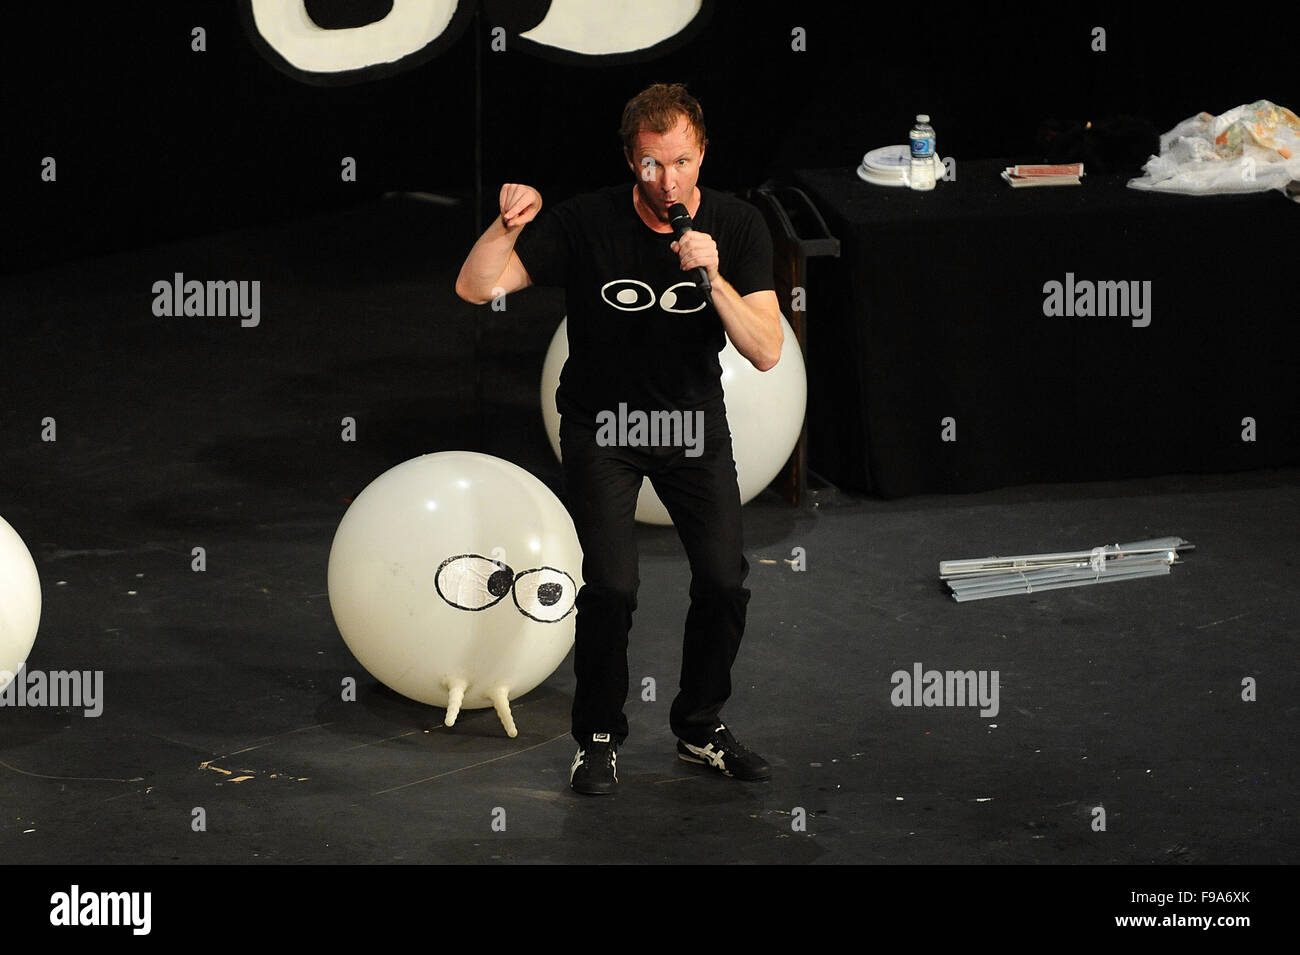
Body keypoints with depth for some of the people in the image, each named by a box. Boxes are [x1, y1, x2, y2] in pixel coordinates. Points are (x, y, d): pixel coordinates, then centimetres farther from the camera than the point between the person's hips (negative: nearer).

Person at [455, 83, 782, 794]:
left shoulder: (737, 227, -12)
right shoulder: (588, 223, -18)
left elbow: (765, 352, -19)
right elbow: (475, 288, -20)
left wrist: (714, 280, -34)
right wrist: (508, 225, -39)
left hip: (693, 419, 2)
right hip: (601, 422, -2)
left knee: (724, 580, -5)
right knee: (610, 585, -15)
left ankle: (699, 728, 18)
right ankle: (598, 738, 5)